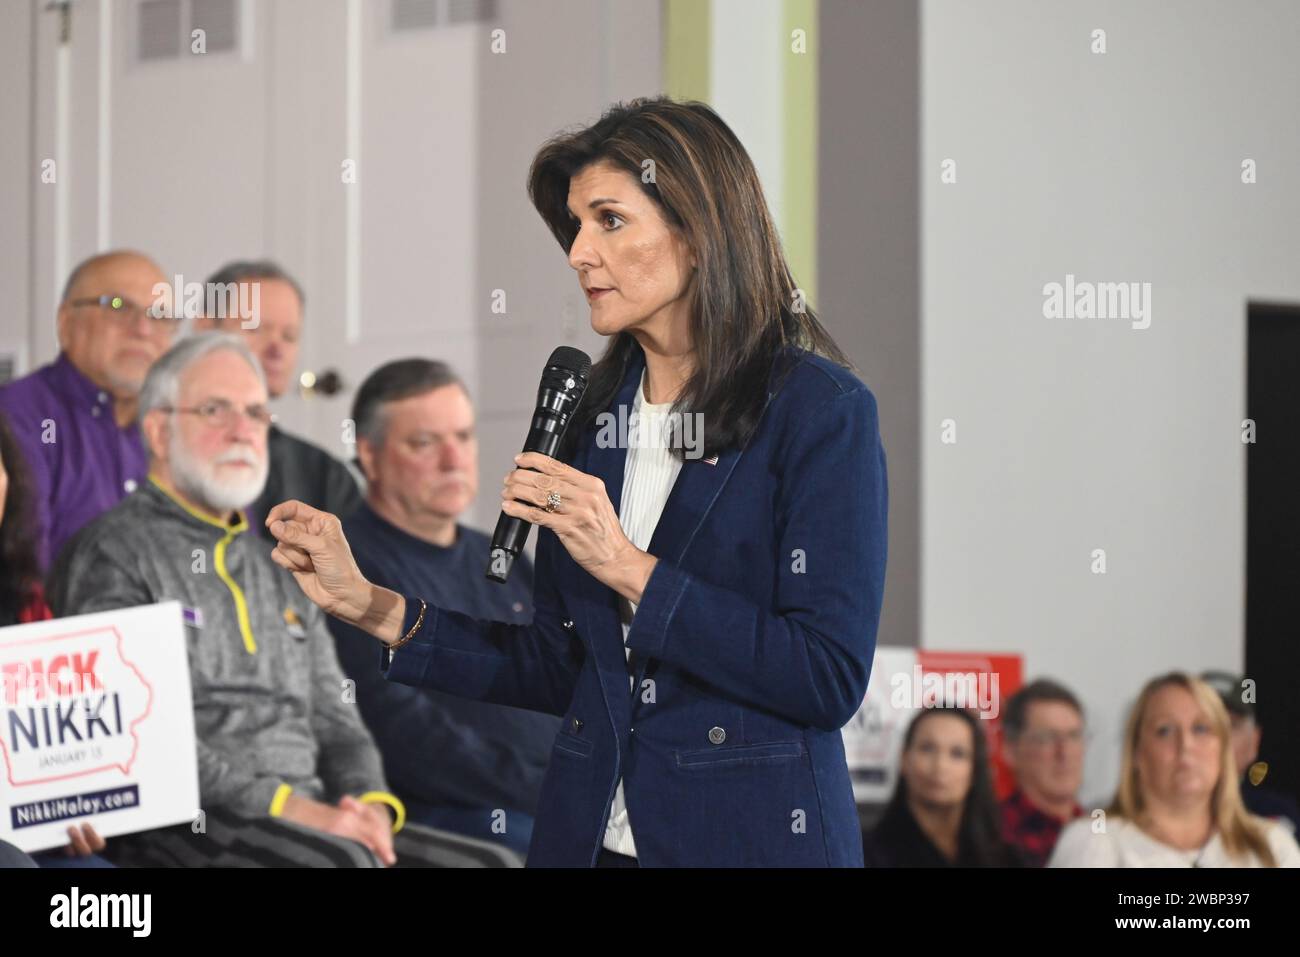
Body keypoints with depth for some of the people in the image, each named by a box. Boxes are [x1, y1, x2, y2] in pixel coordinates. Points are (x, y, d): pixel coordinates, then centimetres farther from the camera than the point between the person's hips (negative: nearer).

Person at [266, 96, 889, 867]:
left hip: (755, 834, -5)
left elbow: (831, 679, -17)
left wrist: (629, 571, -19)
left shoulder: (822, 411, -10)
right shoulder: (589, 414, 8)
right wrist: (370, 607, 2)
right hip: (595, 832, 6)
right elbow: (559, 669, 10)